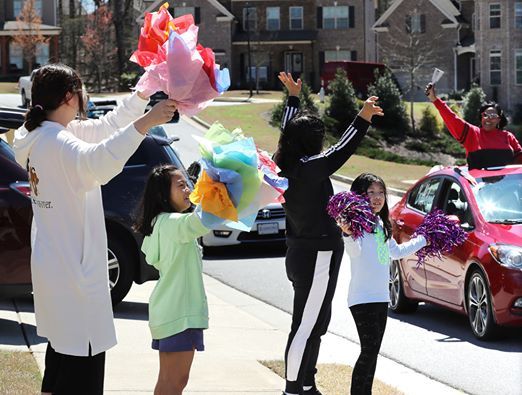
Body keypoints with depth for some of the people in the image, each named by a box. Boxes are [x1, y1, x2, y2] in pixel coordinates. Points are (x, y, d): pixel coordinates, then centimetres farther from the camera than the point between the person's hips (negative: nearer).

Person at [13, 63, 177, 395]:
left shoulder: (44, 136, 9)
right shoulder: (57, 142, -21)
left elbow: (105, 127, 20)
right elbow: (98, 162, -44)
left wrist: (143, 94, 12)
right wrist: (144, 123, -51)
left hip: (55, 265, 11)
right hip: (73, 271, -11)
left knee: (61, 354, 20)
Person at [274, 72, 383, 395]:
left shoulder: (290, 165, 5)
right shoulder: (309, 168, -20)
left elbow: (289, 130, 21)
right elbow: (341, 152, -30)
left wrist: (294, 96, 33)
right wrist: (363, 119, -36)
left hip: (301, 255, 10)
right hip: (317, 257, -10)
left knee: (315, 325, 19)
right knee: (306, 328, -8)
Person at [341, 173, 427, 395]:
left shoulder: (381, 225, 17)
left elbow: (396, 252, 30)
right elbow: (354, 251, -25)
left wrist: (423, 240, 37)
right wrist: (347, 234, -44)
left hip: (381, 297, 8)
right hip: (362, 299, -8)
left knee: (373, 351, 11)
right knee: (369, 350, -13)